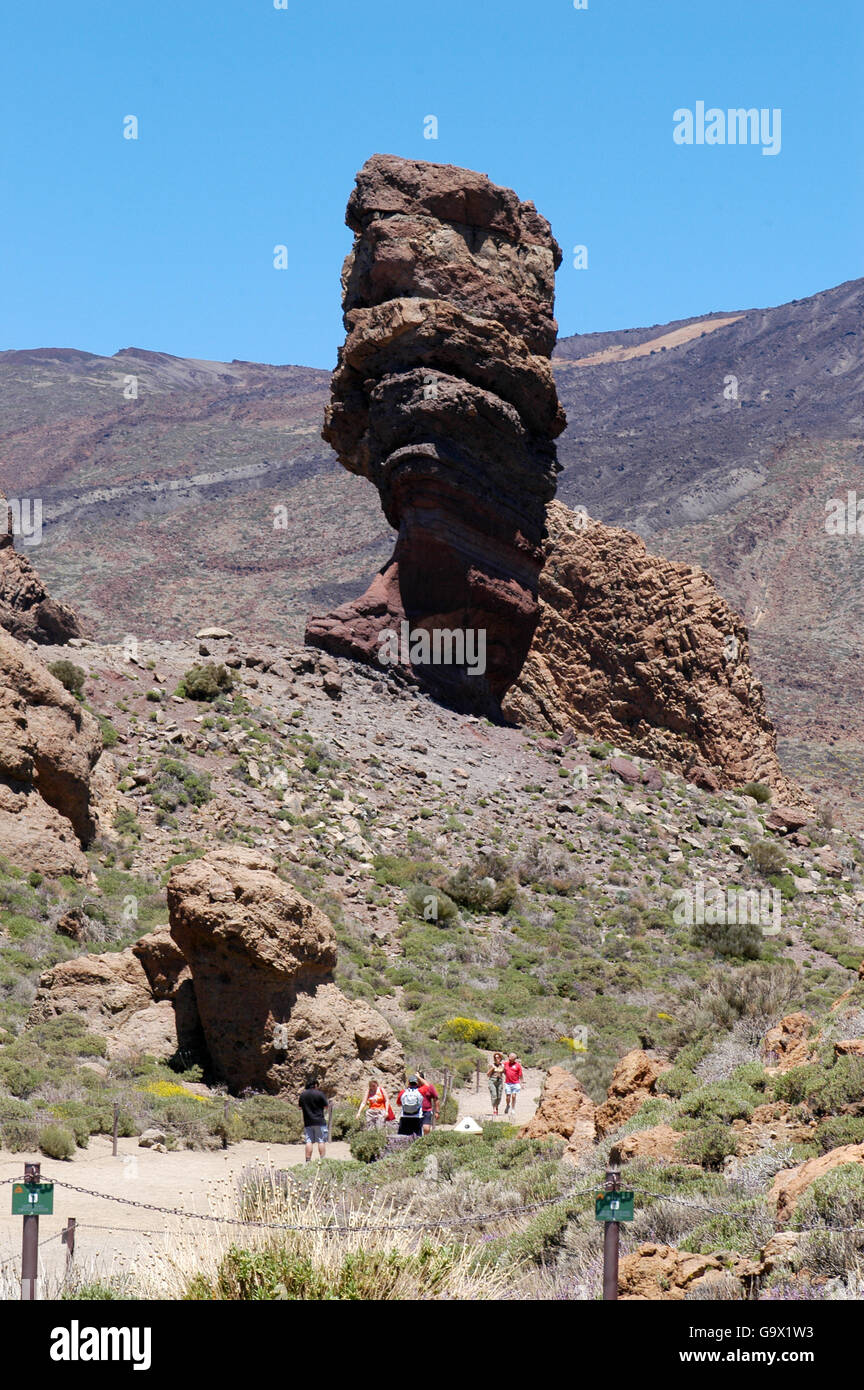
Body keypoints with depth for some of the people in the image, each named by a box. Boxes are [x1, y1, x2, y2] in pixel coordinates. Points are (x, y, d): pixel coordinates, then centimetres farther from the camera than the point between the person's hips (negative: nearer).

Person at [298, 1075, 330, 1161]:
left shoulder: (302, 1095, 4)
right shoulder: (320, 1094, -9)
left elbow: (300, 1107, 14)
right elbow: (326, 1106, -2)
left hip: (307, 1122, 4)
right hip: (319, 1121, -4)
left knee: (309, 1141, 5)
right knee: (321, 1141, 1)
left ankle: (308, 1160, 2)